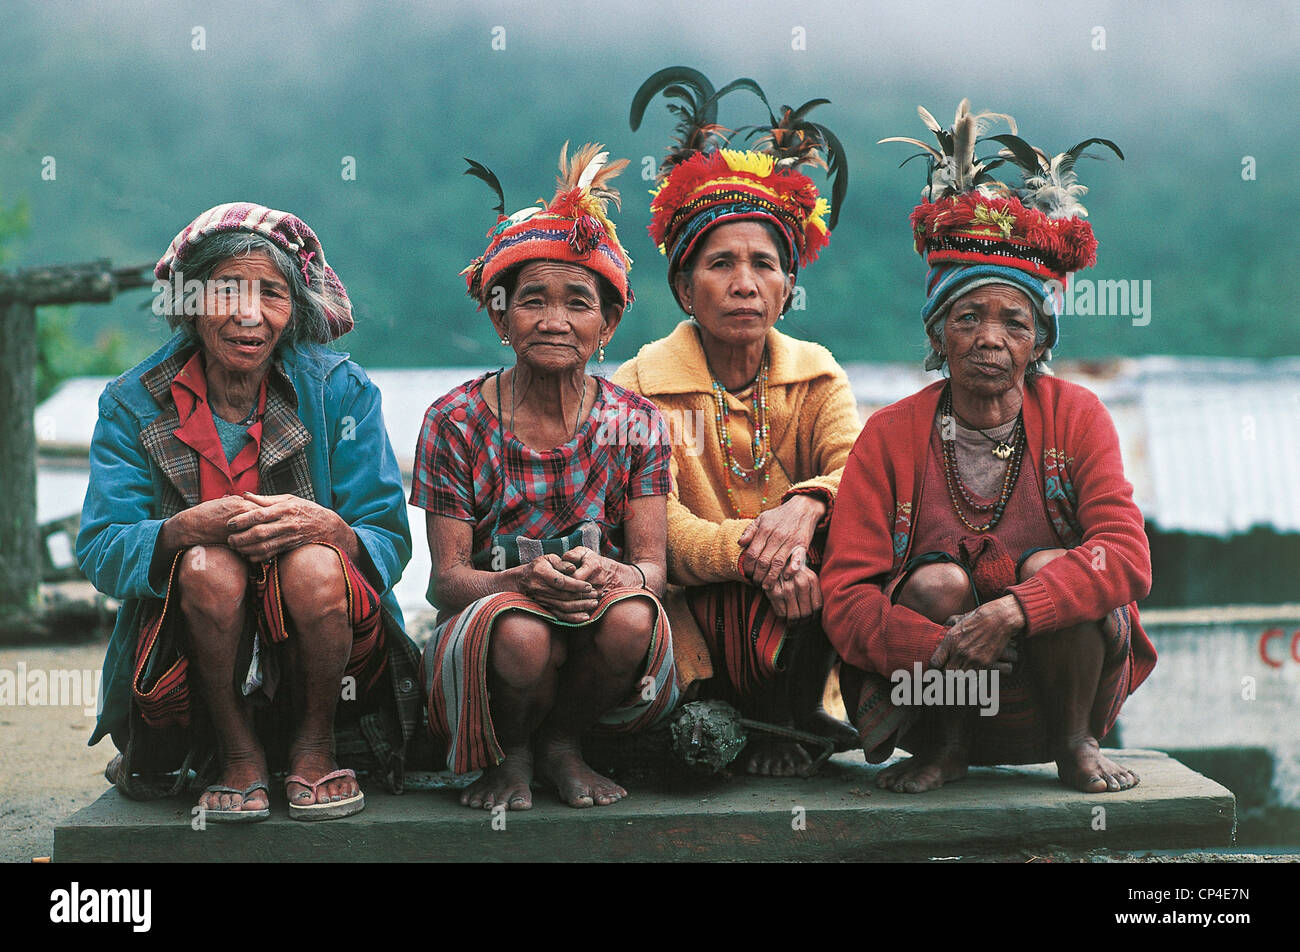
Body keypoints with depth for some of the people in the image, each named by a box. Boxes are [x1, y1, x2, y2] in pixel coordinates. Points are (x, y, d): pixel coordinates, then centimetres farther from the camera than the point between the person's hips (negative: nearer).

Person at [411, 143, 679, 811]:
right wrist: (527, 579, -31)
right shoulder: (456, 421, -4)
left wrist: (618, 575, -30)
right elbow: (447, 577, -9)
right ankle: (510, 754, -1)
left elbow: (653, 562, -4)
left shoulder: (634, 423, 1)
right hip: (482, 623, -2)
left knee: (632, 618, -33)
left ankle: (562, 744, -1)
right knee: (522, 635, -37)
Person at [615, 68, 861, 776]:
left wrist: (805, 505, -34)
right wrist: (753, 549, -35)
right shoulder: (641, 386, -4)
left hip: (791, 610, 3)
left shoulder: (816, 374, 7)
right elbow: (655, 528, -16)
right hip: (692, 612, -2)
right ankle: (749, 723, 5)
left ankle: (789, 712, -6)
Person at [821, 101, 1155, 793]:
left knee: (1048, 568, -27)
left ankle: (1076, 743, -2)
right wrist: (947, 651, -32)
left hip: (1059, 679, 0)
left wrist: (1013, 611, -35)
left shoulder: (1075, 417, -4)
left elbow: (1127, 556, -18)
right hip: (939, 688, 0)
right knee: (938, 583, -28)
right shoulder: (890, 437, -5)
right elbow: (844, 595, -12)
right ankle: (943, 748, -1)